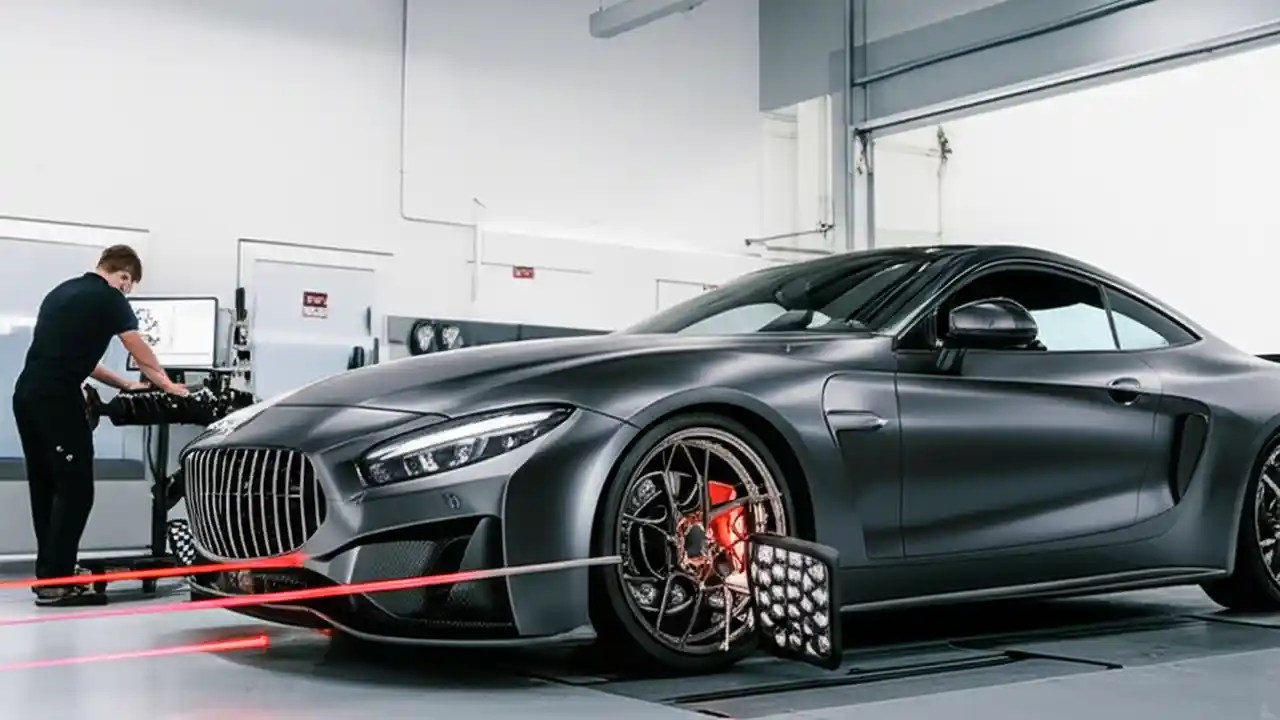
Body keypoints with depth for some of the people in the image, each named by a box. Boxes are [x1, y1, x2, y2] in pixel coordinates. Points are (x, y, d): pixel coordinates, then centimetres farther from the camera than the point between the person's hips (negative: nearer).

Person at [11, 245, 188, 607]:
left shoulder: (62, 291, 23)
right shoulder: (109, 298, -1)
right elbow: (141, 354, 6)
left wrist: (123, 384, 31)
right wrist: (166, 384, 23)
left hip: (27, 393, 9)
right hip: (56, 397, -9)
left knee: (45, 488, 13)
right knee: (75, 489, -5)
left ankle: (48, 574, 18)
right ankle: (56, 583, -6)